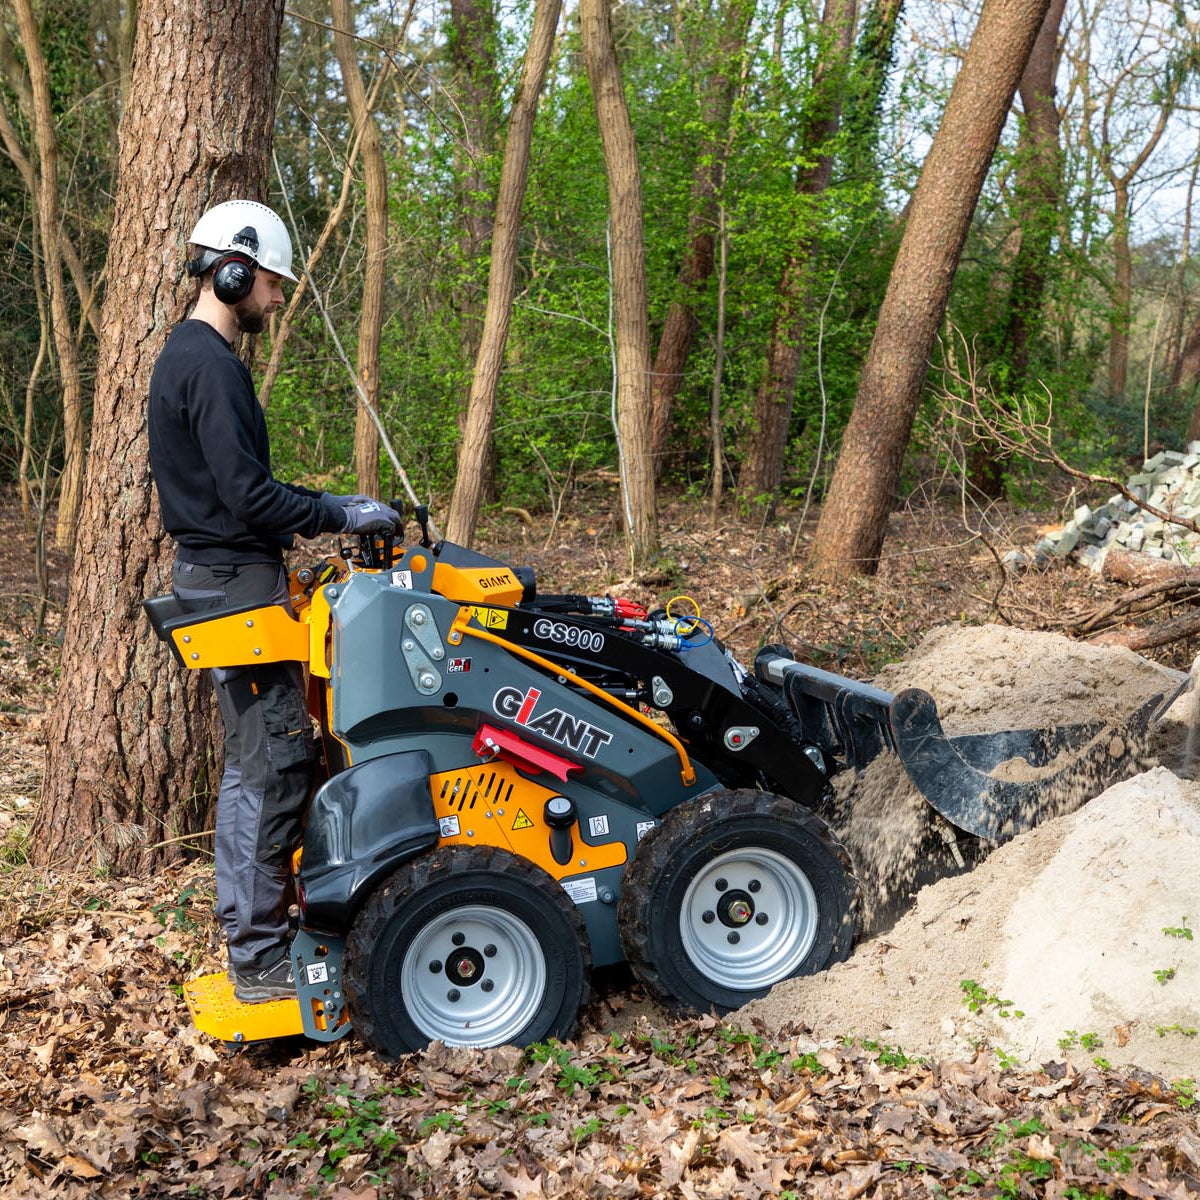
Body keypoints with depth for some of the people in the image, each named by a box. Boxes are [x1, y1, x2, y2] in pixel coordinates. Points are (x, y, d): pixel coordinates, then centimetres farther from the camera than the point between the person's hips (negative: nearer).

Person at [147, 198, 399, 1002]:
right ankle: (261, 959, 1)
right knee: (274, 763, -6)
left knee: (254, 762, 17)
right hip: (238, 582, -11)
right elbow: (246, 494, -24)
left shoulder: (187, 356, 16)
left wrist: (328, 506, 16)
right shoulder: (212, 365, -18)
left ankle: (248, 924, 27)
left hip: (218, 577, 11)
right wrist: (339, 517, -13)